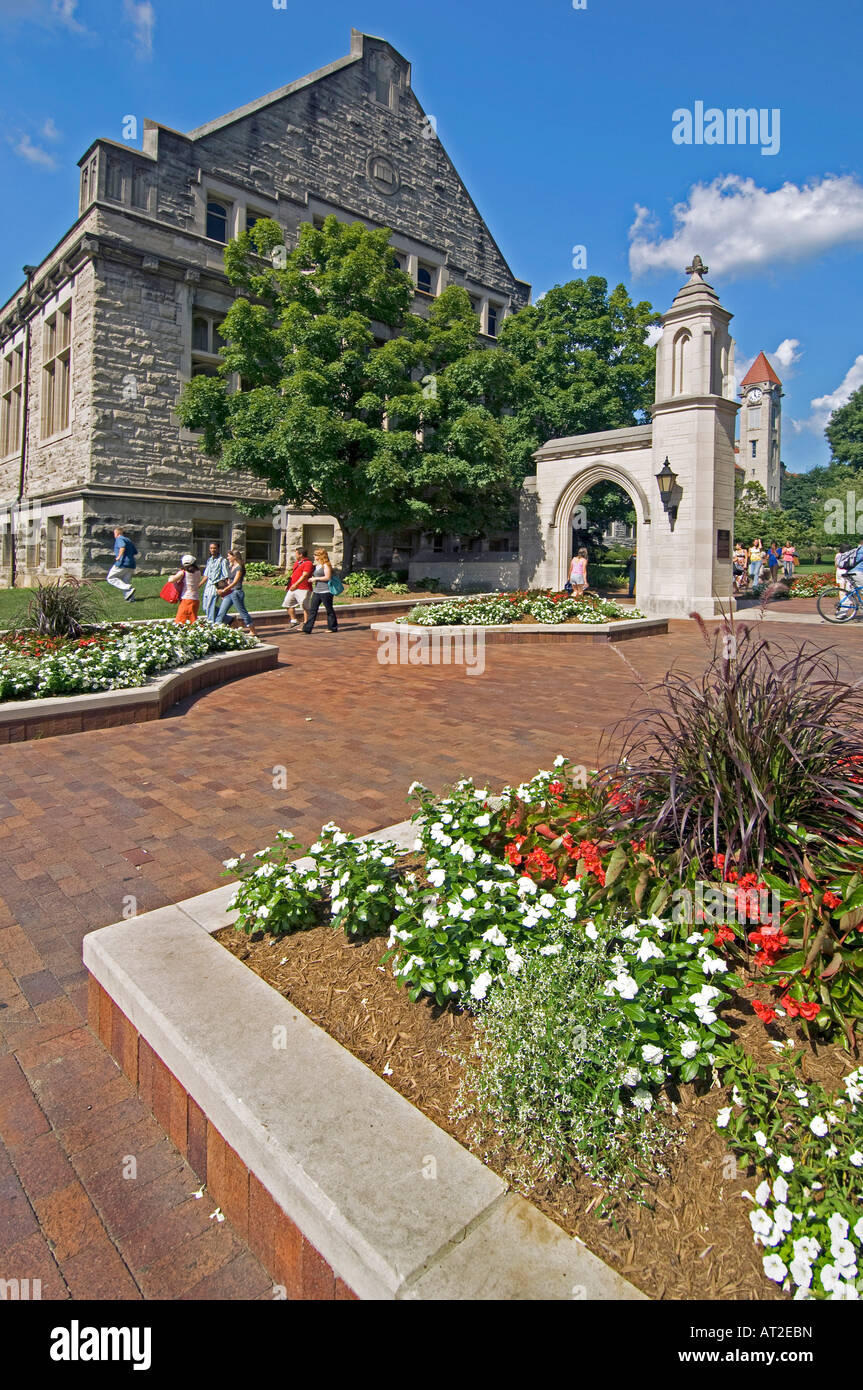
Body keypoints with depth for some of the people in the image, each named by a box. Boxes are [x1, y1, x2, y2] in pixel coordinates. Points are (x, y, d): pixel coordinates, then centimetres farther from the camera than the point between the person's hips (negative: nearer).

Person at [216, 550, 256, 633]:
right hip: (229, 593, 8)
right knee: (221, 612, 5)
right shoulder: (230, 567, 13)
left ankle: (252, 631, 8)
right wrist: (223, 591, 15)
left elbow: (235, 582, -18)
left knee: (243, 612, -1)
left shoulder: (239, 568, -13)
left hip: (236, 592, -8)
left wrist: (224, 590, -18)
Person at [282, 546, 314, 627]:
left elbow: (304, 576, -19)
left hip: (303, 589, -9)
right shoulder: (296, 562, 19)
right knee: (288, 603, 8)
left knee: (304, 607, -4)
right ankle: (294, 621, 15)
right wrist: (288, 585, 20)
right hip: (292, 588, 9)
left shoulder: (308, 563, -10)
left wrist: (296, 584, -23)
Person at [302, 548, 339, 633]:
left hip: (325, 591, -8)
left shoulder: (326, 565, -9)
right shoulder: (315, 566, 16)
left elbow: (327, 577, -16)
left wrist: (316, 578, -13)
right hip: (316, 591, 8)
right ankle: (307, 628, -1)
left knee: (329, 610, 3)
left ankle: (333, 628, 14)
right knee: (312, 609, 1)